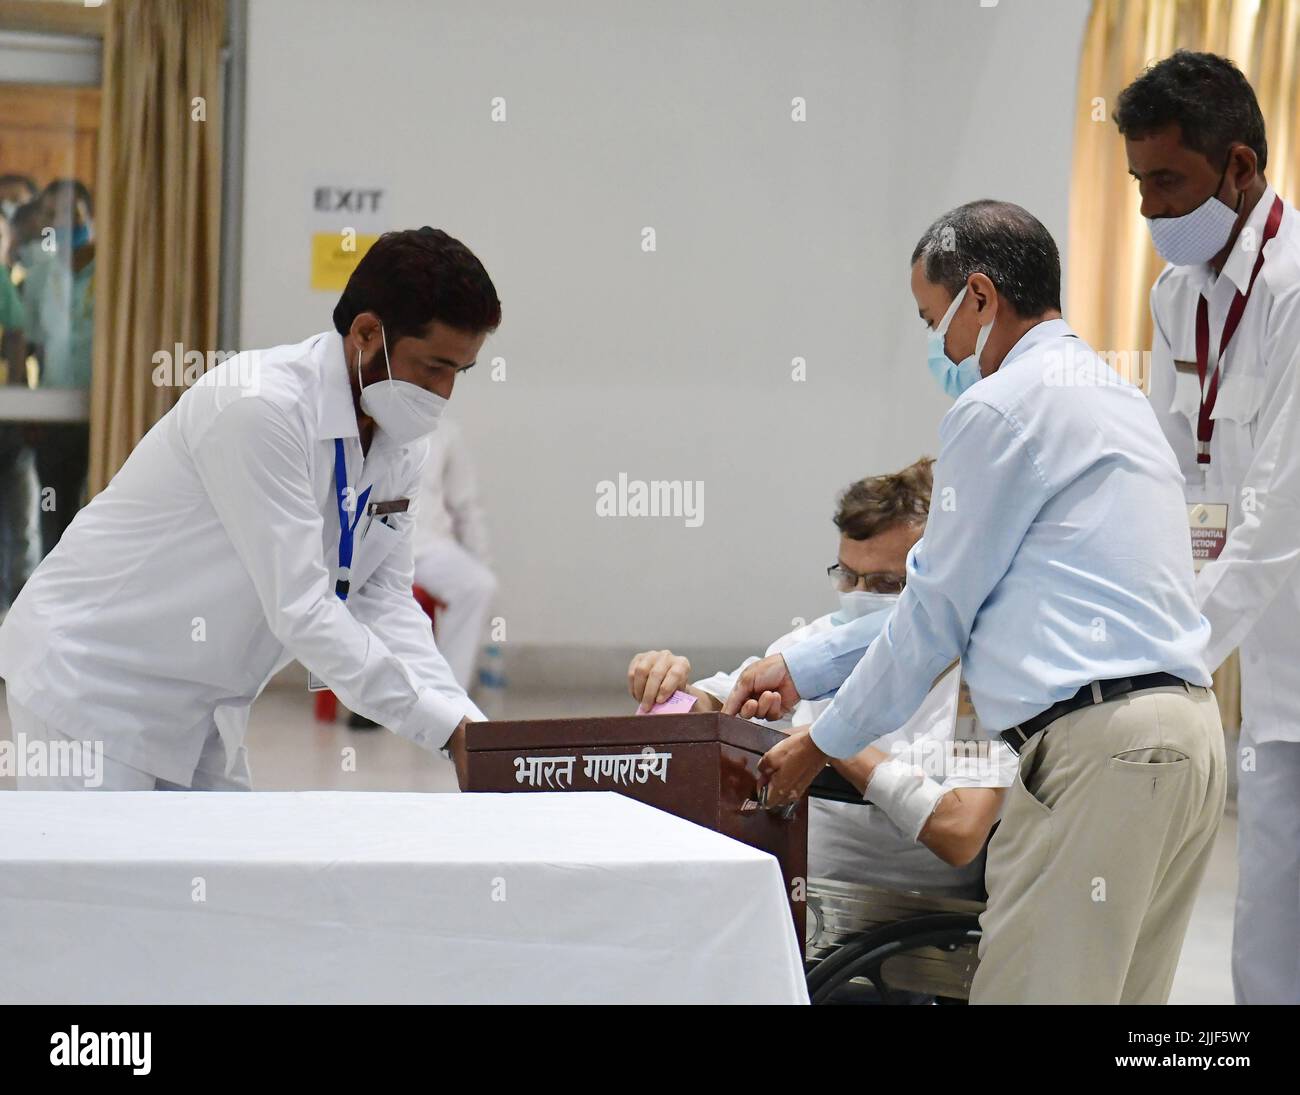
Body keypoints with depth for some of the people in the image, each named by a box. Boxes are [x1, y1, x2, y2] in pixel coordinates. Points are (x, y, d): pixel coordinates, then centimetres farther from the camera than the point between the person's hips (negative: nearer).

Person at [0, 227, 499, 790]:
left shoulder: (400, 444, -1)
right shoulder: (257, 406, -27)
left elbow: (383, 601, 0)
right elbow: (299, 609, -30)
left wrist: (467, 721, -15)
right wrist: (444, 724, -29)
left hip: (198, 711, 8)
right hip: (91, 679, -8)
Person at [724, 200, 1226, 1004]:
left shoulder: (1001, 406, -6)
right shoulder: (1110, 394, 24)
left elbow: (937, 608, -2)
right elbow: (946, 588, 27)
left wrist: (823, 746, 11)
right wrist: (801, 671, 30)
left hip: (1099, 752, -10)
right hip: (1183, 734, 10)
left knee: (1028, 991, -8)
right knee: (1123, 996, 10)